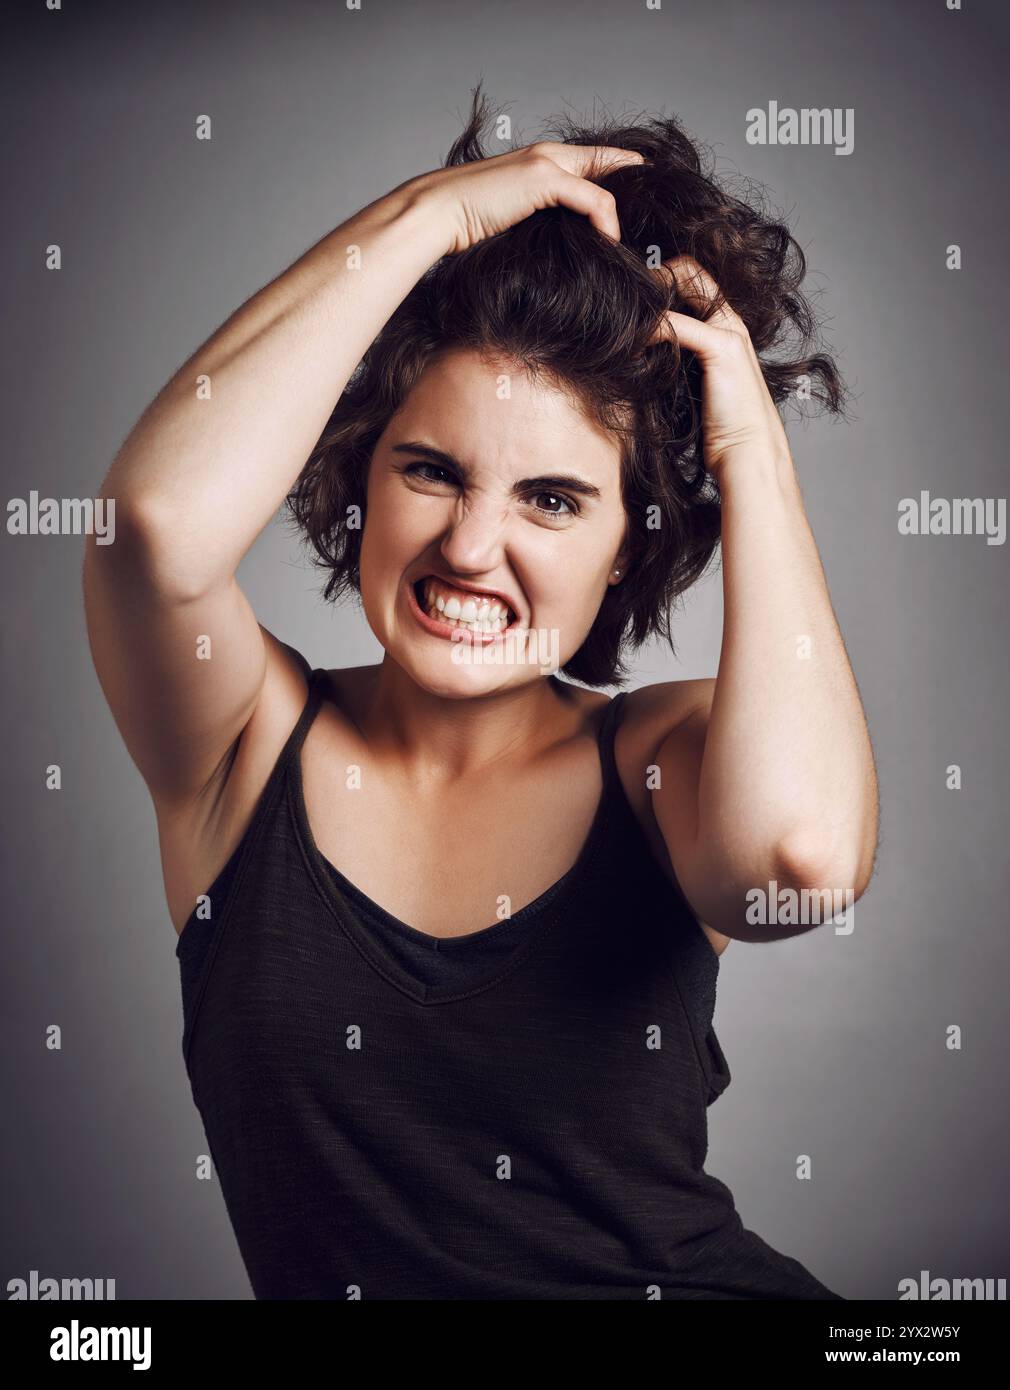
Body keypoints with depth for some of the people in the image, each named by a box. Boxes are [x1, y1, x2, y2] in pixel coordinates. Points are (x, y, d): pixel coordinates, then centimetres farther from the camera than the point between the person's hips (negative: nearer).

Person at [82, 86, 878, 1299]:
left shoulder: (669, 755, 0)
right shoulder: (256, 738, -1)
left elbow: (804, 846, -23)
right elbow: (161, 520, -21)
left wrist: (750, 441, -11)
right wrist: (427, 215, -11)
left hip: (697, 1281, 0)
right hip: (340, 1277, 1)